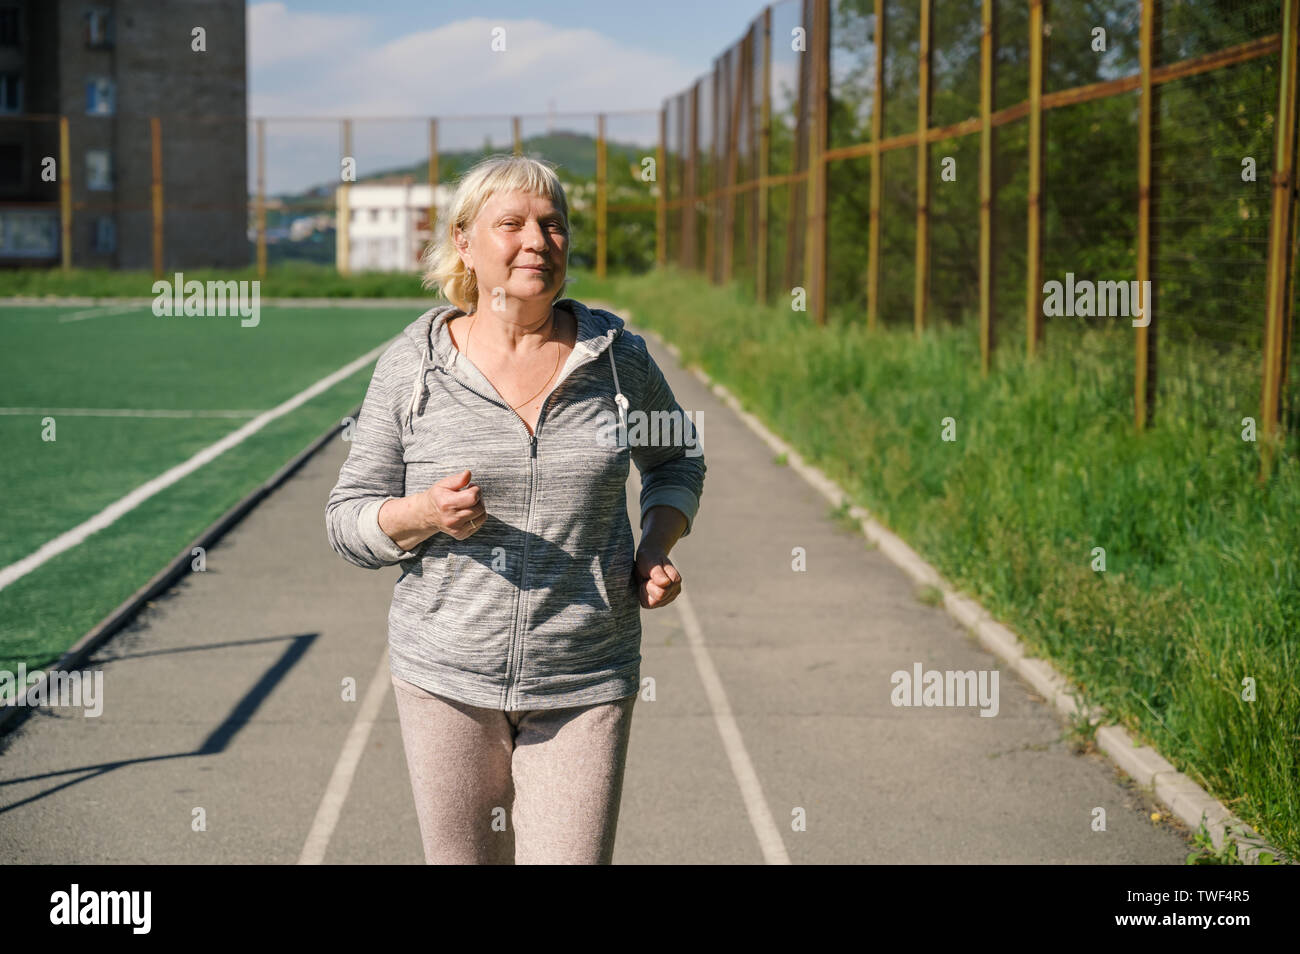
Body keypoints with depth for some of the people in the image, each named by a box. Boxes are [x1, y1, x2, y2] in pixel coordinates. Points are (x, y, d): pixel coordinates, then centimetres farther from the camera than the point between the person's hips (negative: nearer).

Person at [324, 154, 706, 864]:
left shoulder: (616, 355, 0)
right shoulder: (413, 365, -3)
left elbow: (677, 459, 18)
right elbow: (349, 519, 1)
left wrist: (656, 551, 0)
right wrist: (424, 514, -20)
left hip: (583, 683, 0)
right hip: (447, 676, 0)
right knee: (463, 859, 12)